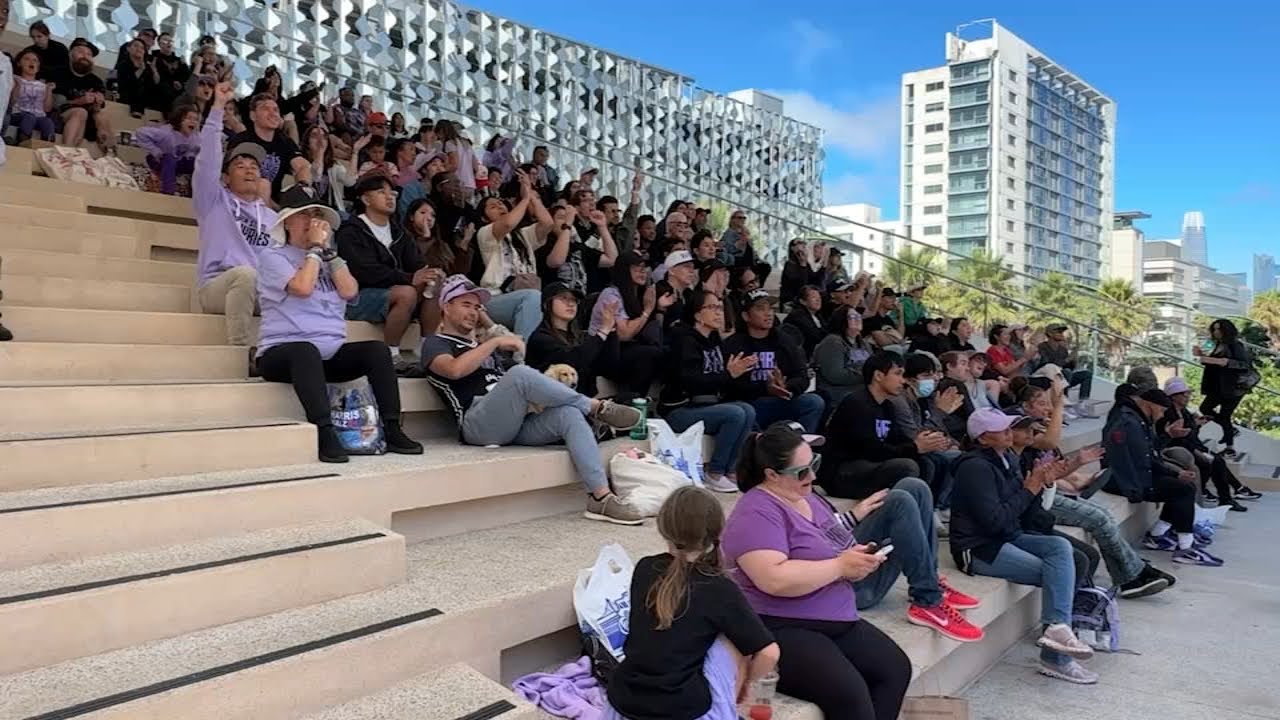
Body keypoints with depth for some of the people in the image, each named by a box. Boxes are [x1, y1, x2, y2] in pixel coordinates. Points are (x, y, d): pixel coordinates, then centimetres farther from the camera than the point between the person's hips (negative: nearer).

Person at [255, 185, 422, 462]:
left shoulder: (326, 258, 21)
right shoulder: (273, 256, 4)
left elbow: (349, 291, 2)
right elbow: (302, 287, -17)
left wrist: (327, 249, 0)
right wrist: (315, 247, -6)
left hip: (331, 353, 5)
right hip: (283, 352, -5)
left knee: (376, 349, -21)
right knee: (307, 350, -39)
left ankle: (392, 430, -22)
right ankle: (325, 435, -45)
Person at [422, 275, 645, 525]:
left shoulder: (480, 346, 35)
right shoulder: (435, 344, 13)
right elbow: (455, 369, -13)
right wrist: (495, 341, -8)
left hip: (515, 425, 7)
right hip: (479, 425, -6)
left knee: (569, 414, -22)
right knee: (520, 373, -32)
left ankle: (601, 497, -32)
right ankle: (596, 407, -17)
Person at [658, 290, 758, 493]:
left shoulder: (715, 340, 10)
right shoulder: (686, 341, -14)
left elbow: (720, 384, 13)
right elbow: (691, 383, -26)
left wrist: (740, 369, -6)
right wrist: (729, 374, -30)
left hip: (705, 405, 8)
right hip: (679, 409, -7)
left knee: (748, 410, -15)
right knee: (735, 414, -24)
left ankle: (729, 469, -6)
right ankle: (714, 473, -10)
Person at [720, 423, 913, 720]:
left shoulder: (808, 498, 11)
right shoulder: (757, 513, -17)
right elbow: (774, 580, -29)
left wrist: (857, 560, -1)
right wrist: (841, 566, -21)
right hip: (781, 630, -9)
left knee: (896, 668, 0)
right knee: (848, 693, -25)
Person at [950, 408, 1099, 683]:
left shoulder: (1008, 460, 10)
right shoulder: (976, 467, -16)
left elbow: (1028, 513, 12)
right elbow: (994, 520, -24)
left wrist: (1041, 483, -5)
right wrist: (1029, 490, -16)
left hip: (1009, 537, 8)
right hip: (979, 548, -8)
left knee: (1060, 546, -15)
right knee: (1057, 571, -14)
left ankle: (1056, 628, -21)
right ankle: (1056, 658, -10)